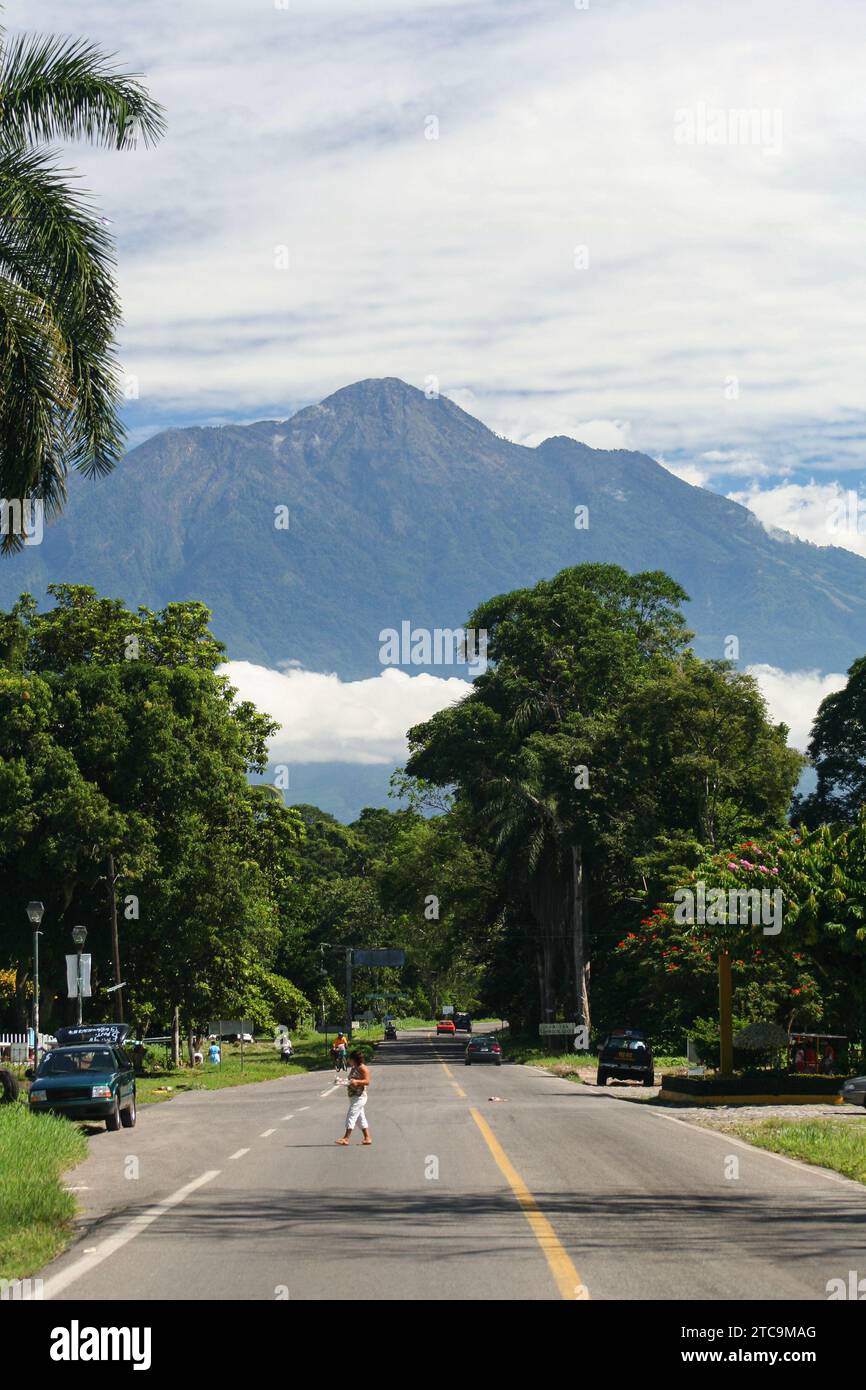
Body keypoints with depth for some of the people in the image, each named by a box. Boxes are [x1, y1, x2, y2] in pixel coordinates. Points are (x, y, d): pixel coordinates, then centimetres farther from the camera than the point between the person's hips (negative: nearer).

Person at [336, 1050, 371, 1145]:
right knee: (360, 1117, 11)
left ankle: (346, 1138, -16)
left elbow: (367, 1081, -19)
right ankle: (367, 1138, 14)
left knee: (351, 1116, -13)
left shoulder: (363, 1068, -12)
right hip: (353, 1096, 10)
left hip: (359, 1097, -10)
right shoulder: (353, 1068, 16)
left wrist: (356, 1081, -31)